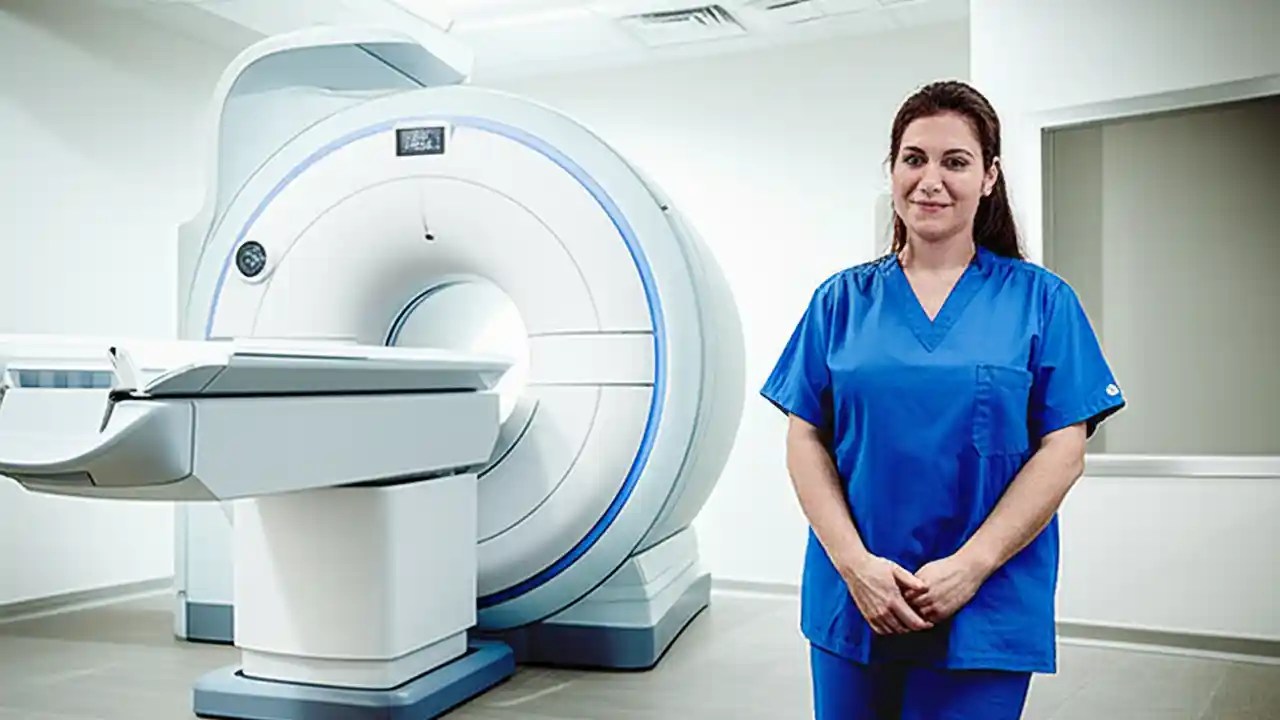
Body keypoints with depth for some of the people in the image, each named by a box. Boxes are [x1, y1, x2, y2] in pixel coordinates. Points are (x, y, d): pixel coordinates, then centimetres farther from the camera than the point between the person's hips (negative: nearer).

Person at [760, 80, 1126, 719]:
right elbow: (806, 439, 1)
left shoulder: (1040, 300, 1)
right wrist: (855, 563, -10)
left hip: (986, 614, -1)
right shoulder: (842, 299, 4)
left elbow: (1063, 450, -4)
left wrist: (970, 566, -13)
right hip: (853, 604, 2)